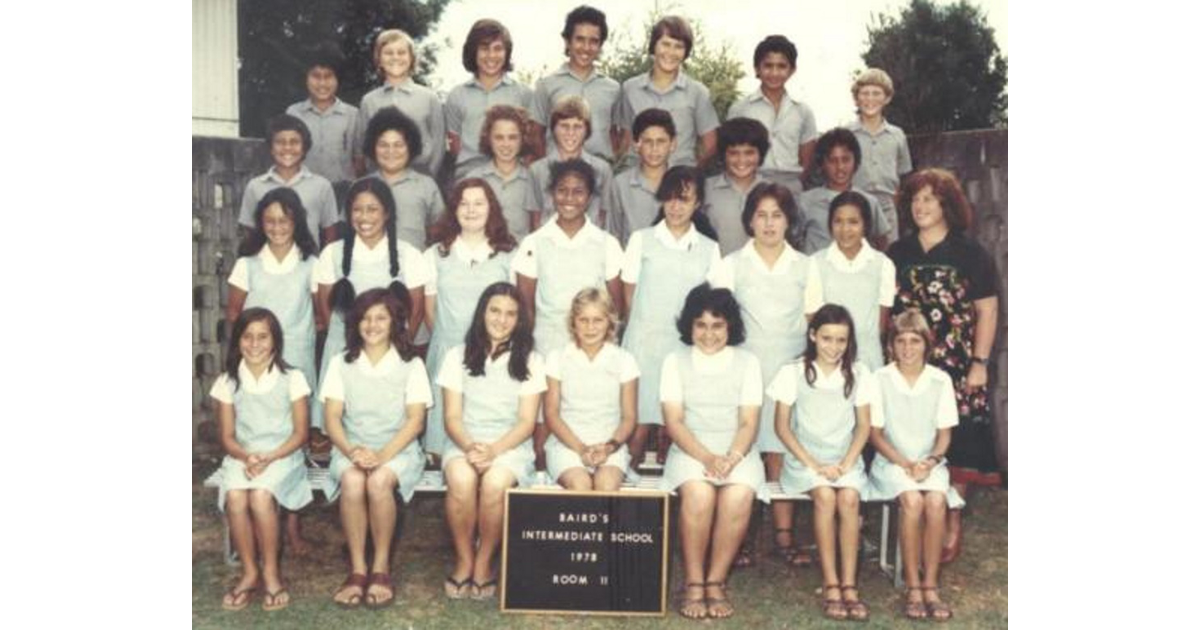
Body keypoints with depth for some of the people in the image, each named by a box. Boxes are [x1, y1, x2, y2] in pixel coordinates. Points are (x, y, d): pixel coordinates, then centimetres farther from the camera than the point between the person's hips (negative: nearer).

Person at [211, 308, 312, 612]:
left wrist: (269, 458, -17)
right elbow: (227, 436, 6)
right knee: (235, 498, -30)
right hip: (242, 456, 2)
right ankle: (249, 572, -10)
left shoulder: (292, 379, -2)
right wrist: (247, 456, -16)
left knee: (261, 496, -32)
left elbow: (300, 433, -2)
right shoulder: (227, 382, 5)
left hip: (282, 456, -2)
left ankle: (271, 572, -11)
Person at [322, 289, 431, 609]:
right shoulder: (341, 364, 9)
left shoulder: (411, 364, 3)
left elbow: (415, 420, -4)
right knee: (352, 480, -33)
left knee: (380, 481, -34)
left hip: (398, 449, -1)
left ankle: (381, 568, -17)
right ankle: (357, 569, -21)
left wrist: (382, 455, -20)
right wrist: (351, 451, -18)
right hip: (352, 448, 2)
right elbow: (332, 417, 2)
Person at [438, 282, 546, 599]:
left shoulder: (530, 361, 6)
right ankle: (464, 559, -10)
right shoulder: (458, 356, 7)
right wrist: (470, 446, -19)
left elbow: (527, 421, 0)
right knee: (461, 480, -34)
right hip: (464, 442, 1)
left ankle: (484, 562, -9)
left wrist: (494, 450, -18)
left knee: (495, 483, -34)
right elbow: (452, 417, 2)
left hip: (511, 444, 0)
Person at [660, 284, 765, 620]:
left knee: (739, 497, -31)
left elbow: (748, 423, 2)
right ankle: (693, 584, -18)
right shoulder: (675, 361, 7)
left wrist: (730, 459, -17)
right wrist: (706, 457, -17)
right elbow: (674, 422, -2)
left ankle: (716, 582, -16)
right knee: (698, 494, -33)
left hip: (737, 451, 1)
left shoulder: (747, 362, 9)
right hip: (690, 450, 0)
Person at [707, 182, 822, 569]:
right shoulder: (731, 265, 5)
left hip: (790, 367, 1)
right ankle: (744, 538, 6)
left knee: (782, 450, 1)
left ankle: (784, 536, 9)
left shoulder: (805, 267, 10)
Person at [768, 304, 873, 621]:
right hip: (804, 459, -2)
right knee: (825, 496, -31)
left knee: (849, 498, -29)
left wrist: (846, 463, -11)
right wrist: (813, 464, -13)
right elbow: (782, 426, -3)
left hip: (846, 459, 2)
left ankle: (849, 586, -25)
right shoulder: (793, 373, -1)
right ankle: (831, 586, -24)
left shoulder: (858, 374, 6)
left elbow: (864, 426, 6)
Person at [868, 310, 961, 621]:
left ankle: (930, 586, -19)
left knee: (936, 500, -29)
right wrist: (904, 463, -14)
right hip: (891, 462, -2)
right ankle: (913, 588, -21)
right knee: (912, 500, -31)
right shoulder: (880, 379, -2)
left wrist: (930, 461, -13)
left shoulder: (940, 380, 4)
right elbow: (875, 433, -1)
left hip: (929, 463, 2)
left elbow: (944, 434, 6)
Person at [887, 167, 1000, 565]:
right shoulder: (897, 255, 11)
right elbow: (884, 309, 14)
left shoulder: (969, 253, 2)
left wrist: (979, 363, -6)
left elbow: (987, 310, 1)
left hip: (956, 368, -2)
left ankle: (952, 526, 13)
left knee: (955, 441, -2)